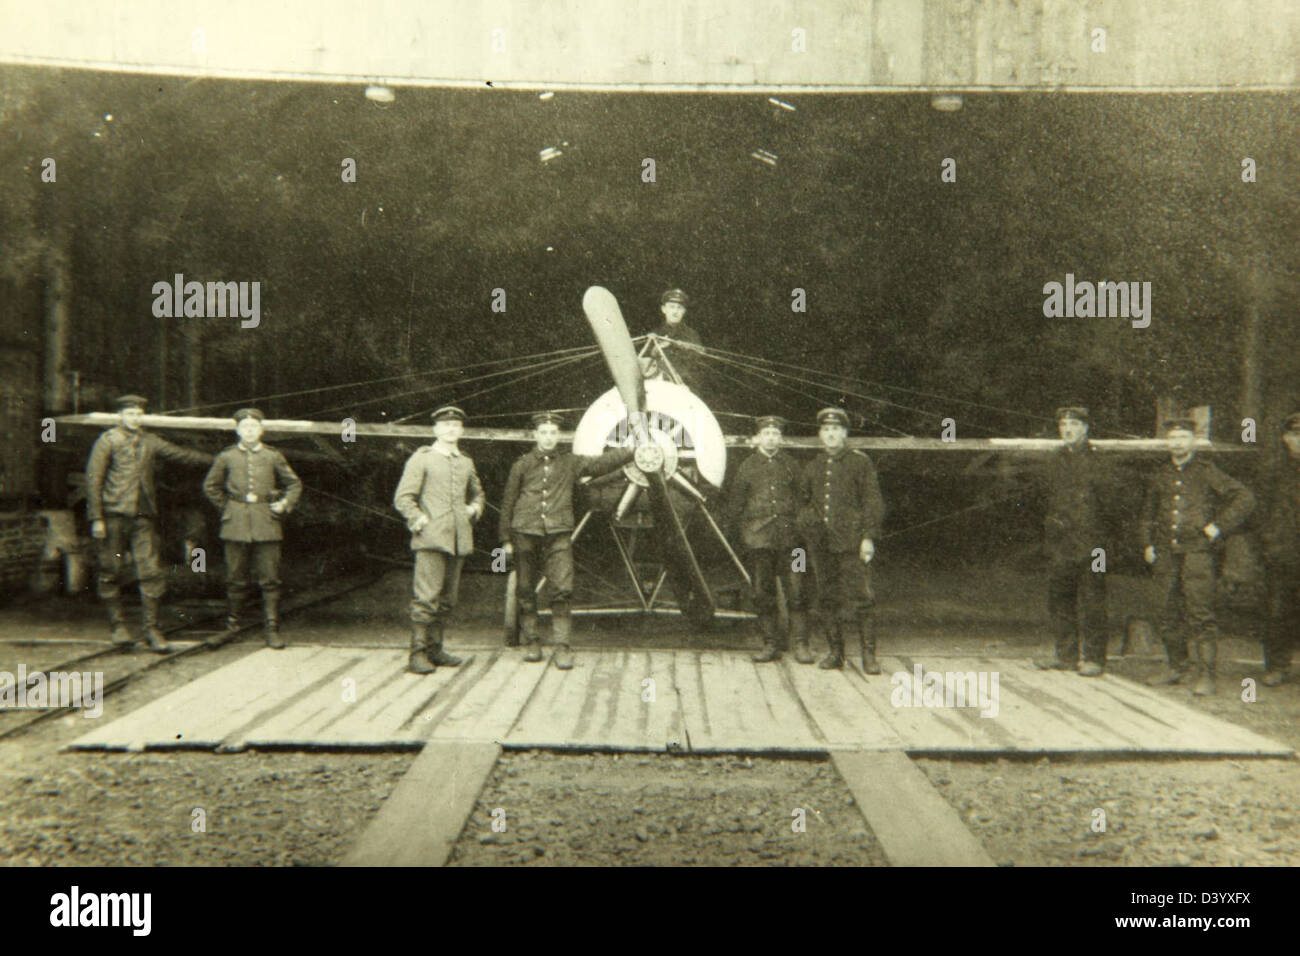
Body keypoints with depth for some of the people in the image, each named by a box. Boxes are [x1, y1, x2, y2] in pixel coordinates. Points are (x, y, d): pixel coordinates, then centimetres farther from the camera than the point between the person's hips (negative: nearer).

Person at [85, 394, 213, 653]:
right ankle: (118, 625, 15)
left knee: (151, 571, -5)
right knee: (111, 572, 1)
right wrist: (96, 518, -8)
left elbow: (181, 454, 23)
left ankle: (151, 629, -1)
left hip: (143, 516, 3)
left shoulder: (150, 442, 15)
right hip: (114, 515, -3)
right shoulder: (108, 440, 3)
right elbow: (93, 479, -1)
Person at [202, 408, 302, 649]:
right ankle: (234, 618, 26)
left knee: (270, 579, -3)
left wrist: (284, 504, 3)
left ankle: (272, 630, 1)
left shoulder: (273, 456, 6)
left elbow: (294, 484, 17)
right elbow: (211, 486, 19)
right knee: (236, 577, 5)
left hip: (266, 523, 0)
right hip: (236, 524, 0)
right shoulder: (226, 457, 6)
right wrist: (226, 507, 11)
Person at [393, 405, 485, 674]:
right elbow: (402, 498, -2)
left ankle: (435, 649, 16)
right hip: (431, 539, -6)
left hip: (458, 540, 6)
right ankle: (417, 654, -10)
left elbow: (478, 493, 33)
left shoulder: (466, 463, 17)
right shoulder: (421, 459, 1)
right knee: (426, 597, -12)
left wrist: (474, 508, 13)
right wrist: (419, 521, -13)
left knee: (447, 599, 8)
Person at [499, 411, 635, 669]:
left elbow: (602, 463, 0)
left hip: (559, 534, 0)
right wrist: (506, 539, 8)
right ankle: (531, 642, 18)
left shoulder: (571, 463, 9)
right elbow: (508, 504, 10)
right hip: (525, 534, 1)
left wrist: (632, 451, -13)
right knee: (525, 591, 5)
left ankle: (562, 647, -8)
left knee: (562, 591, -10)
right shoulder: (522, 465, 7)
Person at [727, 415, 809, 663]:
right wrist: (745, 528, 7)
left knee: (795, 593, -5)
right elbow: (734, 502, 13)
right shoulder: (746, 467, 6)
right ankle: (771, 644, 11)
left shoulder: (791, 465, 9)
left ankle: (800, 645, -1)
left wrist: (798, 523, 7)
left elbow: (802, 496, 15)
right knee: (763, 594, 3)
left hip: (788, 537, 0)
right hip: (758, 538, 0)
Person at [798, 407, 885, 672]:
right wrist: (807, 524, 9)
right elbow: (803, 504, 25)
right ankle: (834, 652, 14)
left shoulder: (860, 463, 3)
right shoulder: (811, 468, 15)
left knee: (859, 598, -8)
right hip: (821, 545, 4)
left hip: (852, 542, -4)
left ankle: (868, 653, -4)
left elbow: (873, 503, 0)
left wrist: (868, 537, -8)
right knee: (827, 600, 5)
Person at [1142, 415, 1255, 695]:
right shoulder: (1160, 476, 13)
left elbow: (1245, 498, -2)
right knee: (1168, 615, 9)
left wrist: (1219, 526, -6)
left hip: (1197, 553, -5)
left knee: (1200, 614, -9)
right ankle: (1175, 667, 22)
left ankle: (1206, 675, -6)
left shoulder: (1206, 473, 0)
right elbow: (1148, 513, 26)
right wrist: (1147, 545, 15)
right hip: (1165, 555, 5)